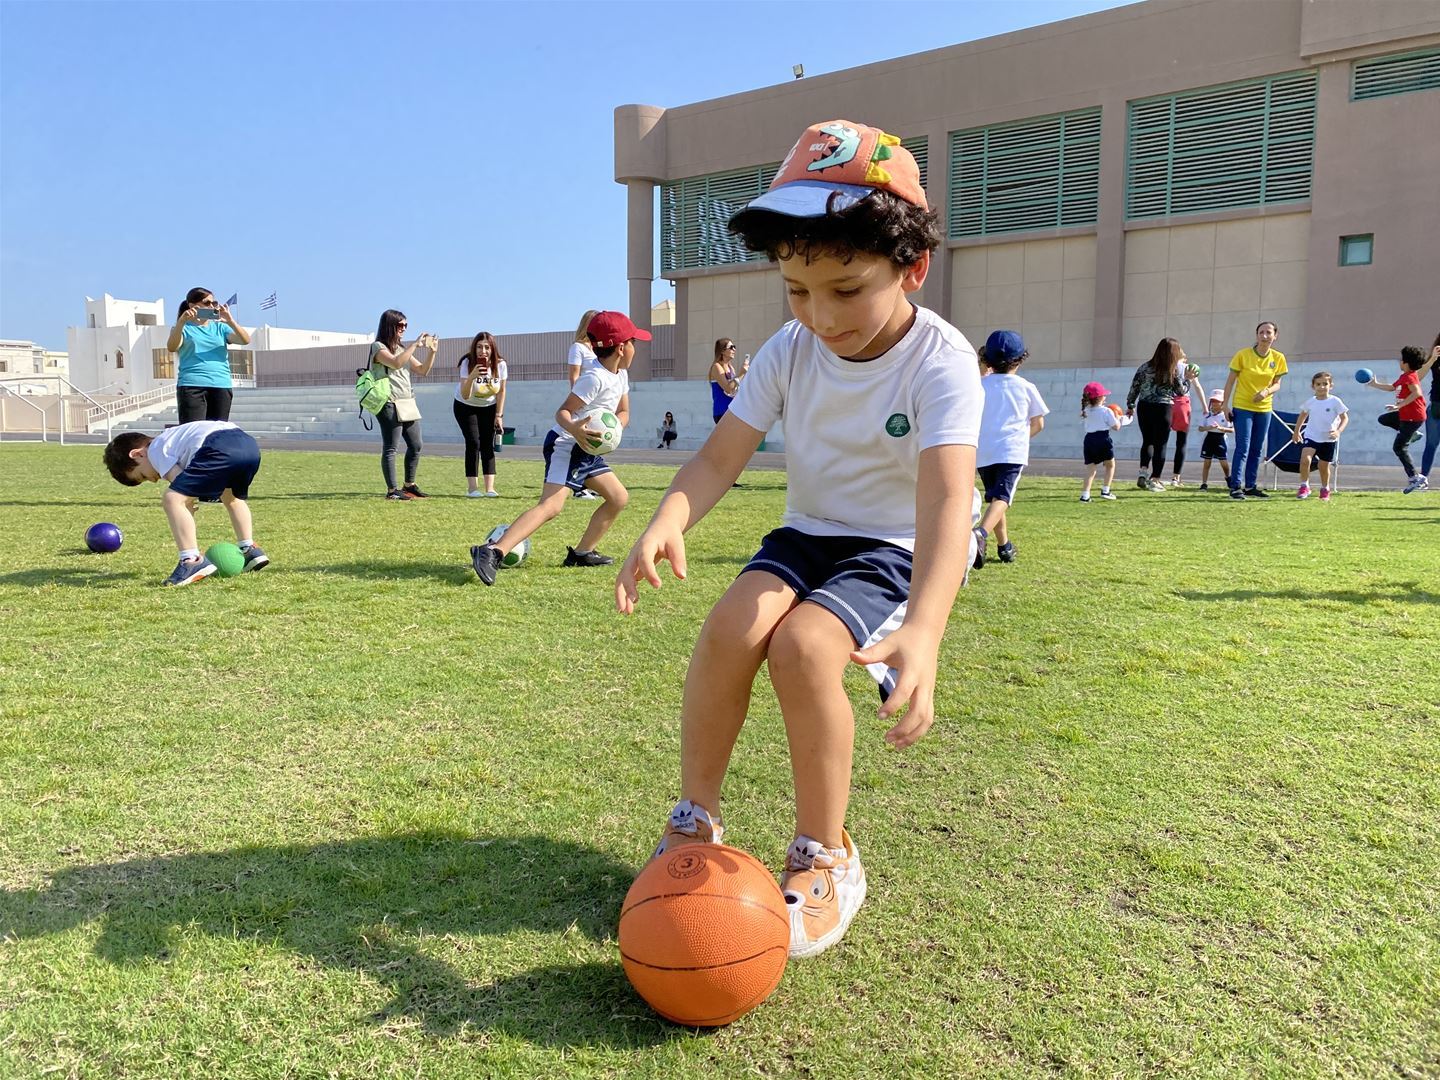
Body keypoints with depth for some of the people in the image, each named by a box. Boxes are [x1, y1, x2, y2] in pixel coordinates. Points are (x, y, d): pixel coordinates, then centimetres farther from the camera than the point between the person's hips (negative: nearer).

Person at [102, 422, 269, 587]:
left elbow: (185, 490, 2)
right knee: (231, 496, 37)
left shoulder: (155, 450, 13)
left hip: (220, 448, -9)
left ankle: (192, 561, -17)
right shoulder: (173, 440, 39)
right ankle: (250, 549, 33)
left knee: (172, 500, -7)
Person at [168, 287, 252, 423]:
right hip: (192, 386, -3)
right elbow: (172, 347, -10)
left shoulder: (220, 327, 18)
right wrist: (182, 321, -23)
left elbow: (245, 340, 2)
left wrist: (230, 321, -13)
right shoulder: (184, 328, 10)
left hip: (222, 386, 3)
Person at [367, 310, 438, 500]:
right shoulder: (378, 347, -5)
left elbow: (423, 370, 19)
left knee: (415, 446, 10)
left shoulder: (402, 348, 20)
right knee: (390, 448, -7)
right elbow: (396, 363, -24)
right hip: (390, 405, -9)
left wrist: (432, 352, 6)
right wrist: (415, 345, -20)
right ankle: (392, 490, -6)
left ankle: (409, 486, 21)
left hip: (408, 404, 9)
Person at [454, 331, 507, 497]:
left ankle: (490, 488, -7)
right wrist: (472, 376, -49)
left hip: (489, 407, 2)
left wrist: (499, 415, -5)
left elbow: (501, 391, -4)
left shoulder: (500, 365, -19)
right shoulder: (468, 363, -26)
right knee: (473, 442, -14)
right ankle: (472, 488, -11)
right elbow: (465, 396, -34)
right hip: (465, 407, -2)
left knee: (488, 444, -7)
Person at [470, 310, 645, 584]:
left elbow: (623, 412, 14)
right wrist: (573, 428, -44)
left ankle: (581, 553, 21)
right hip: (565, 446, -10)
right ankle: (493, 552, -35)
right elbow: (562, 412, -22)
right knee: (551, 505, -25)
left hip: (587, 449, 10)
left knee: (619, 498, 13)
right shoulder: (595, 378, -20)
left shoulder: (621, 374, 8)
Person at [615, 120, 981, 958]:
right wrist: (668, 522, -35)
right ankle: (695, 822, -4)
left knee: (803, 645, -29)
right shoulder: (791, 350, -7)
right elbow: (722, 455, -12)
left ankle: (826, 859, -8)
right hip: (808, 534, 4)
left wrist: (923, 630, -53)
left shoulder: (940, 362, -22)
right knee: (732, 627, -24)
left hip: (896, 549, -4)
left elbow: (948, 497, -36)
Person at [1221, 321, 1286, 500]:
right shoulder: (1243, 354, -10)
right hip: (1242, 407, -4)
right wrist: (1226, 405, -9)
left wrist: (1267, 391, -17)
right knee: (1243, 448, -11)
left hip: (1264, 408, 4)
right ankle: (1235, 487, -7)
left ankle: (1251, 486, 19)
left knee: (1257, 450, 10)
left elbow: (1277, 383, 6)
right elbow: (1230, 380, -5)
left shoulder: (1278, 358, 0)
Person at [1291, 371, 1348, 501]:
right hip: (1311, 436, 1)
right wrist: (1297, 431, 18)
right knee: (1305, 459, -23)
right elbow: (1302, 415, 19)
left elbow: (1345, 418, -5)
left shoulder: (1335, 401, -8)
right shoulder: (1310, 402, 0)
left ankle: (1325, 490, 32)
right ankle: (1304, 486, -11)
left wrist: (1338, 431, -21)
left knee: (1324, 466, 9)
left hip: (1328, 439, -1)